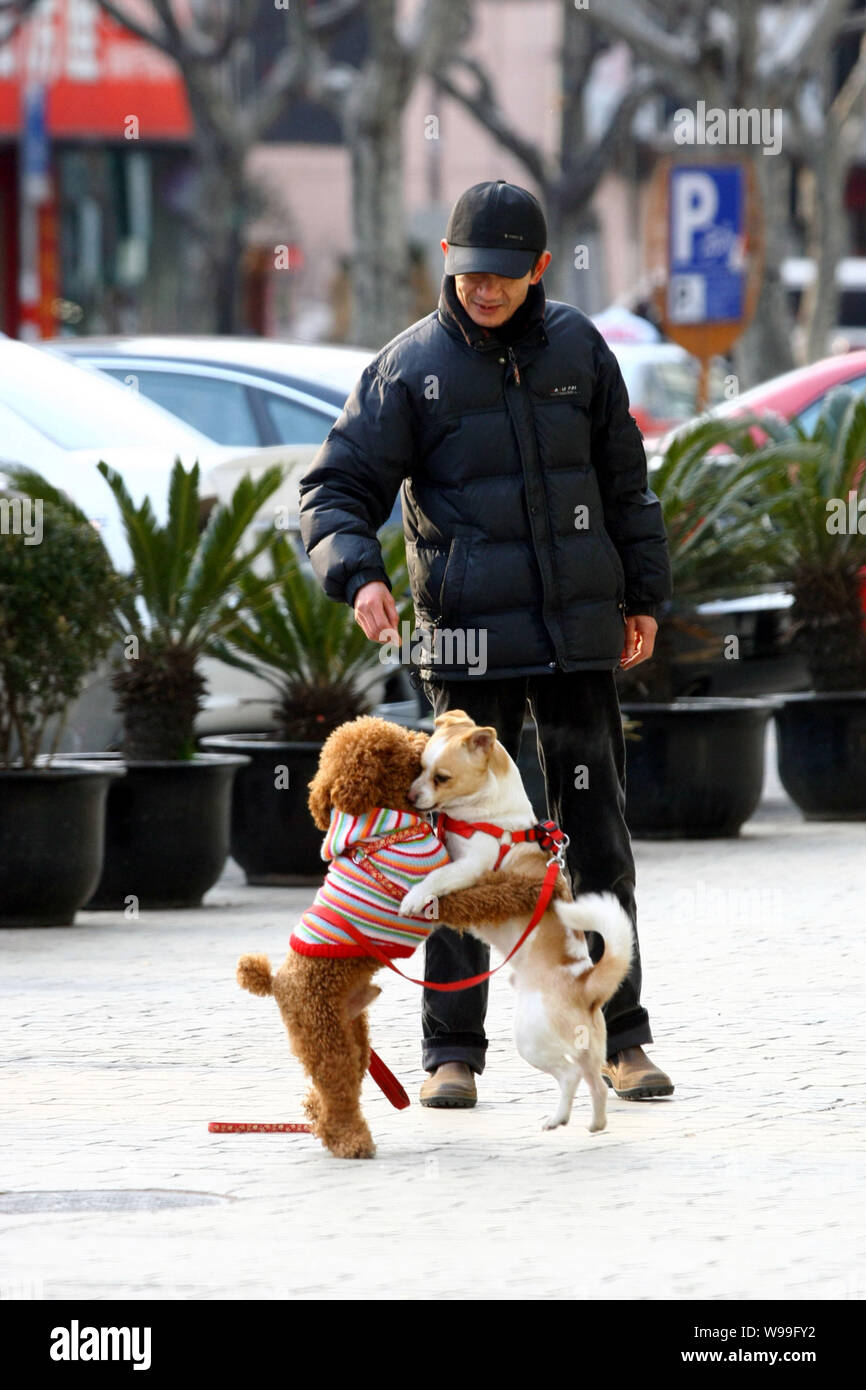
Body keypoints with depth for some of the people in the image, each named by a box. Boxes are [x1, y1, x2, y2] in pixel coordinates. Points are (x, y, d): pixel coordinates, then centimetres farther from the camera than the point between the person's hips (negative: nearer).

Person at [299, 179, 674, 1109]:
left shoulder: (576, 348, 6)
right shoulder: (411, 368, -3)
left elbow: (623, 478, 16)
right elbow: (335, 489, -5)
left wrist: (643, 596, 18)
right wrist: (358, 575, -24)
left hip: (577, 639, 2)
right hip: (470, 641, -2)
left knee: (598, 839, 3)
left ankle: (620, 1041, 9)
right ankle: (453, 1052, 5)